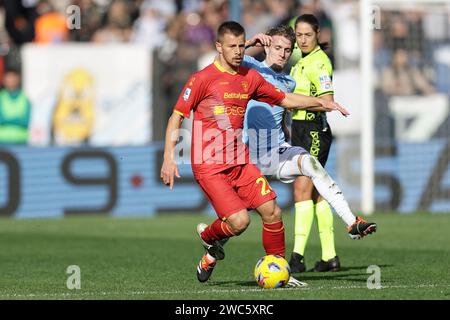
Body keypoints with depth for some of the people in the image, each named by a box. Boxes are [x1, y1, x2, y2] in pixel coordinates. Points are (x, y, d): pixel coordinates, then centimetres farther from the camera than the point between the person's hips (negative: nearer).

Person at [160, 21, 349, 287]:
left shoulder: (250, 77, 9)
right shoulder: (202, 79, -8)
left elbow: (284, 99, 19)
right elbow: (177, 117, -6)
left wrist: (321, 102, 5)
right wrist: (169, 158, -14)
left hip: (241, 163, 6)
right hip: (210, 167, -6)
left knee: (272, 212, -6)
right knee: (239, 221, -19)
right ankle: (209, 237, 14)